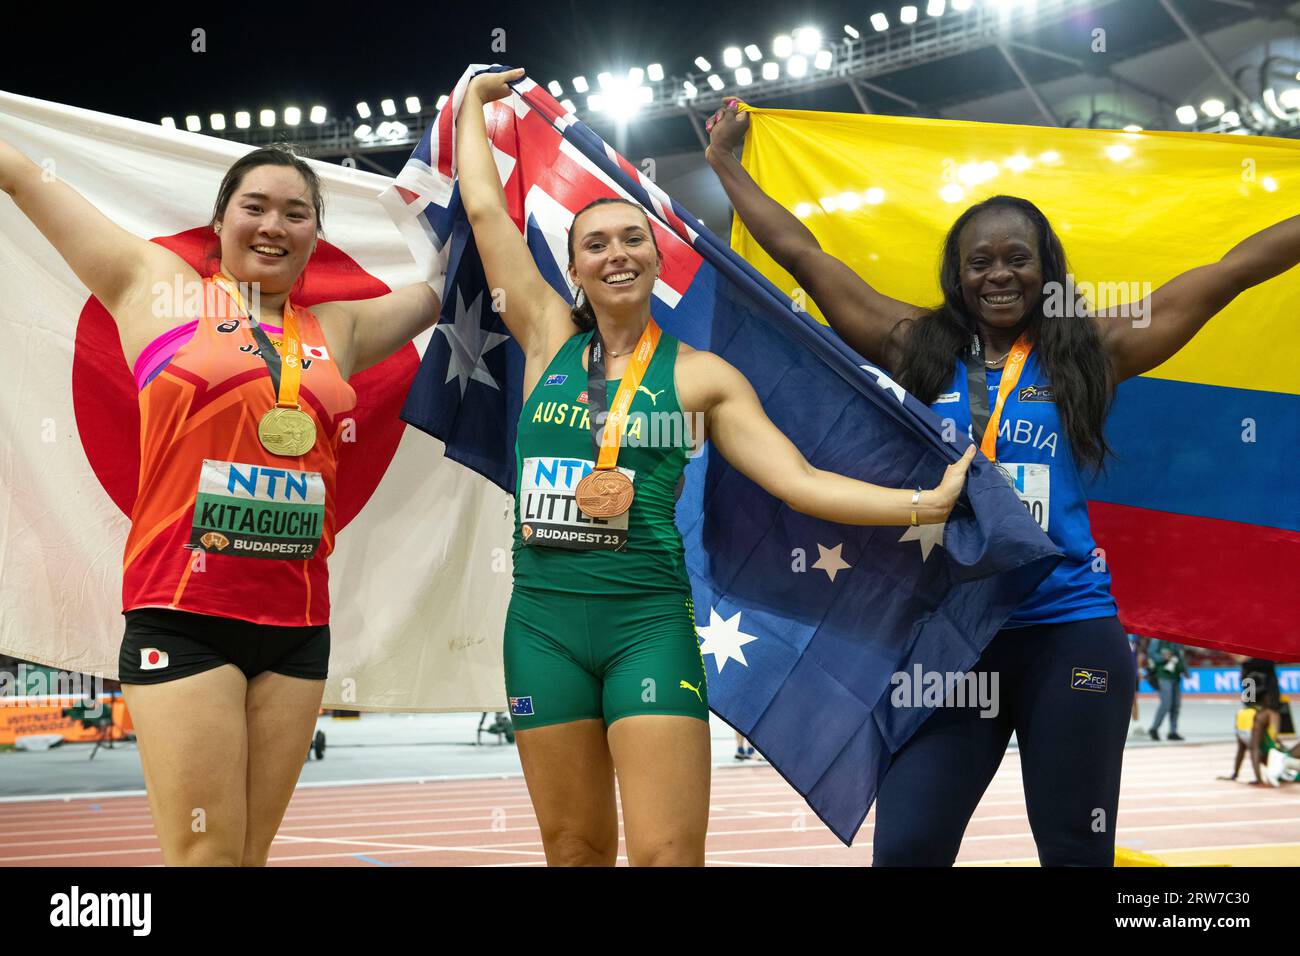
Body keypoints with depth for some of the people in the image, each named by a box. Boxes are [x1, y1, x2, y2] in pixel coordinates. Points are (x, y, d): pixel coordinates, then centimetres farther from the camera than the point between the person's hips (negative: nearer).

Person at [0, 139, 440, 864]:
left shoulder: (338, 330, 15)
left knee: (252, 852, 10)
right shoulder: (161, 289, 6)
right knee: (206, 854, -7)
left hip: (297, 620, 4)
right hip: (183, 613, -4)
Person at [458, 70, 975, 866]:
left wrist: (925, 504, -11)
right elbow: (485, 209, 10)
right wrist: (473, 103, 21)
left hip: (650, 624, -2)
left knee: (667, 854, -9)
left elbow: (800, 481, -2)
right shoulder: (550, 340, 7)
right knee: (575, 850, 9)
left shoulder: (700, 375, 2)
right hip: (542, 622, 2)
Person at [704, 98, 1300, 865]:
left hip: (1069, 631, 0)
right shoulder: (918, 349, 6)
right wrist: (726, 164, 17)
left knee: (1077, 851, 10)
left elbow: (1234, 271, 5)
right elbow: (800, 252, 11)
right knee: (905, 848, 0)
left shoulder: (1092, 350, 4)